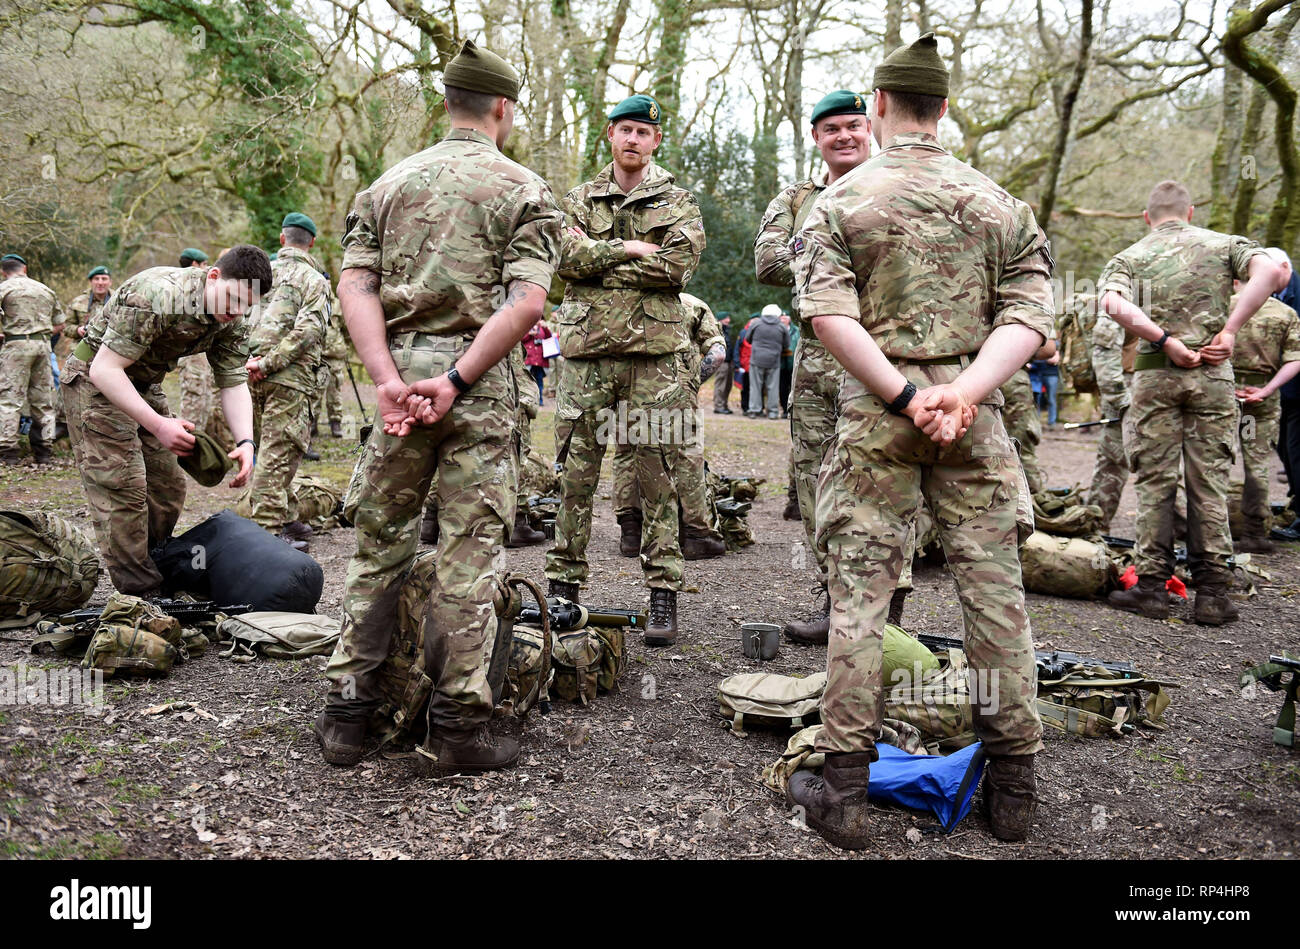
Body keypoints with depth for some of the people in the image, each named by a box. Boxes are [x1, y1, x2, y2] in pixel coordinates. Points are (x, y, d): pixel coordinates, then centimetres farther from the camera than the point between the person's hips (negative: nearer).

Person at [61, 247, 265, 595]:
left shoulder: (231, 321, -8)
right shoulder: (157, 296, -33)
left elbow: (234, 383, -7)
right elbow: (105, 369, -33)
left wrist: (245, 442, -24)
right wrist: (158, 424, -39)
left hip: (145, 385, 8)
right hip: (96, 382, -8)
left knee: (169, 488, 8)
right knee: (123, 490, -13)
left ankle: (152, 568, 24)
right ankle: (141, 594, -7)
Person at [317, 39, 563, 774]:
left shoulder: (389, 183, 15)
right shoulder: (524, 190, 3)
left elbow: (355, 285, 1)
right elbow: (527, 302, -12)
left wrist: (388, 377, -8)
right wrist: (455, 380, -14)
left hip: (399, 368, 4)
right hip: (481, 383, -3)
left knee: (380, 542, 12)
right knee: (471, 552, 2)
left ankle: (347, 714, 16)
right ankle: (457, 728, 7)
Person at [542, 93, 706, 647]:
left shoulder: (678, 203, 11)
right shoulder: (579, 200, 16)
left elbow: (678, 265, -8)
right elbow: (565, 257, -3)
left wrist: (597, 258, -4)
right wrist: (629, 248, -8)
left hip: (654, 350, -1)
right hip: (587, 350, 2)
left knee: (657, 477, 0)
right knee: (575, 474, 4)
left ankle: (663, 596, 6)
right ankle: (563, 585, 15)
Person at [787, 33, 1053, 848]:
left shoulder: (842, 200, 2)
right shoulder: (999, 203, 10)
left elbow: (830, 313, -11)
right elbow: (1030, 312, -1)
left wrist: (905, 396, -12)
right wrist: (965, 391, -13)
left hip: (876, 412, -2)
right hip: (973, 417, 2)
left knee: (859, 590, 2)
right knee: (995, 587, 7)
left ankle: (845, 790, 7)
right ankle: (1015, 787, 17)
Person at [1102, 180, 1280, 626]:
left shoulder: (1130, 256, 6)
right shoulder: (1223, 244, 9)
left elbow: (1112, 303, -16)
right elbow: (1268, 269, -11)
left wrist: (1167, 341, -14)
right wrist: (1229, 330, -10)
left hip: (1155, 372, -1)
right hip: (1212, 373, 1)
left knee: (1154, 482, 5)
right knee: (1209, 482, 5)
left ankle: (1151, 586, 7)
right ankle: (1211, 592, 7)